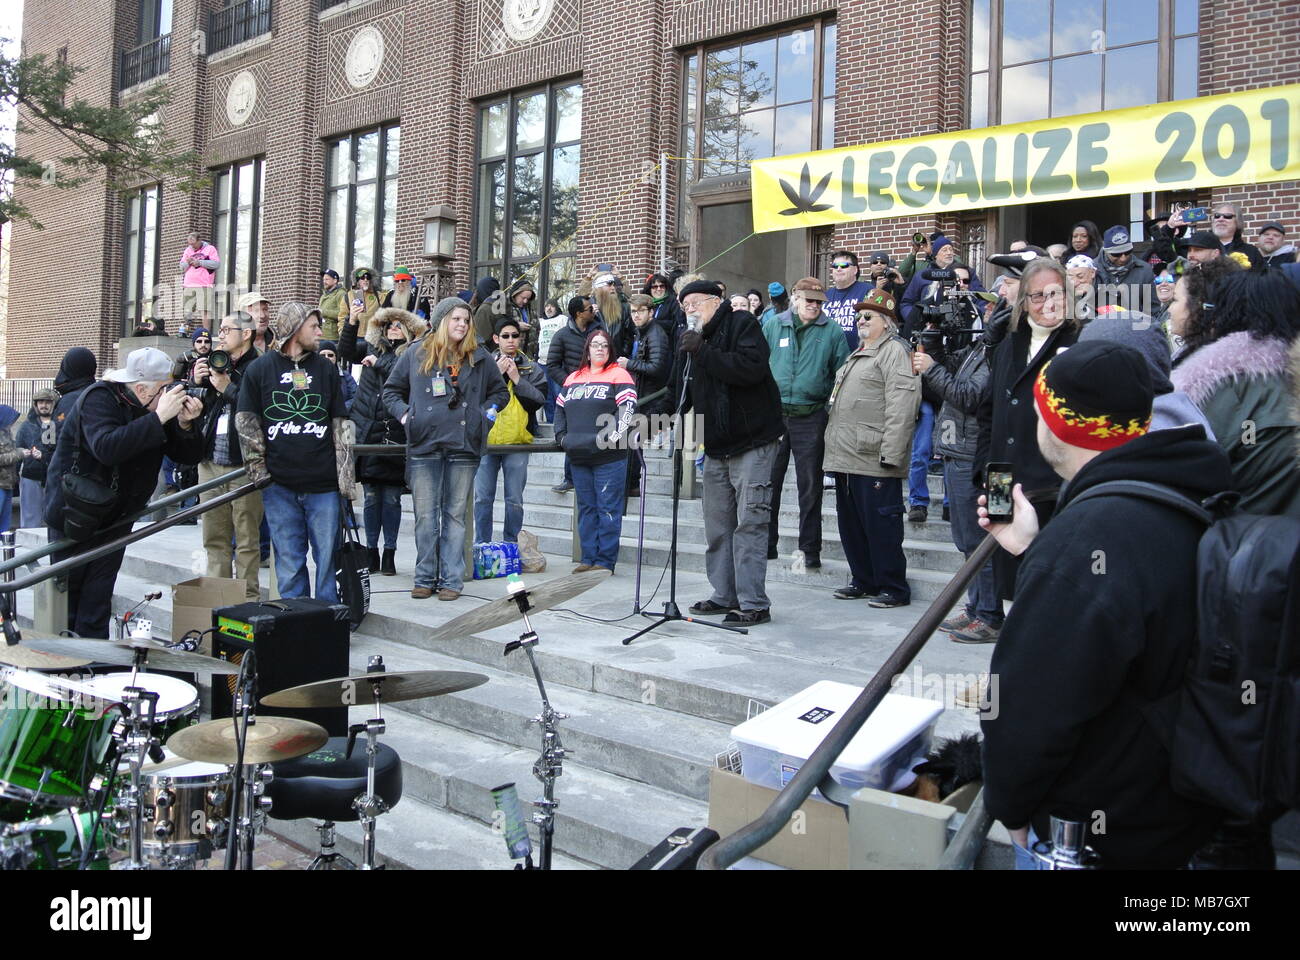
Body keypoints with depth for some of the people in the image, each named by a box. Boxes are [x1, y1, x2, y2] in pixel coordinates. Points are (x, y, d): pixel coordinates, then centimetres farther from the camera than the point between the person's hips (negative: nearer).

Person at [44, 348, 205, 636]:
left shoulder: (157, 406, -3)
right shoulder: (99, 398, -21)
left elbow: (189, 456, -3)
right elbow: (106, 447, -39)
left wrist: (186, 424, -23)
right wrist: (159, 417, -40)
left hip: (115, 518, 5)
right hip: (74, 513, -5)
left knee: (98, 601, 5)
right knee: (66, 592, 9)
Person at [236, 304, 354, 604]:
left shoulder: (326, 369, 10)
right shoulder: (260, 368, 5)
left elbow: (341, 424, 8)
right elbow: (245, 420, 5)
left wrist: (345, 478, 1)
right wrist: (258, 469, -3)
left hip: (323, 484, 1)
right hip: (279, 484, -1)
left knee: (328, 557, 3)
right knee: (289, 560, 5)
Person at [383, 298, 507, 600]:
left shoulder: (478, 357, 10)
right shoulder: (416, 355, 8)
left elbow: (500, 391, 21)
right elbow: (391, 390, 16)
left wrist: (487, 411, 5)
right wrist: (404, 413, 0)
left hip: (464, 447, 0)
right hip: (424, 446, 0)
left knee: (455, 515, 4)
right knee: (426, 515, 2)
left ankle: (451, 579, 9)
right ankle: (425, 578, 11)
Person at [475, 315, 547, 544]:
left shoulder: (532, 368, 7)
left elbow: (539, 400, -5)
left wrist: (517, 379, -9)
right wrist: (497, 374, -11)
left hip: (518, 438, 0)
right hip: (486, 438, 0)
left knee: (514, 499, 5)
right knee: (482, 497, 4)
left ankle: (511, 546, 15)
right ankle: (481, 546, 14)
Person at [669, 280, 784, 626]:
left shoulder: (742, 325, -6)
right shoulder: (690, 341, 14)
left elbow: (751, 368, -24)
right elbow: (678, 394, 16)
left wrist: (704, 353, -23)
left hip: (752, 442, -7)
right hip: (715, 448, 8)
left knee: (749, 523, -7)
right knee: (717, 526, 11)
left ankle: (754, 603, -3)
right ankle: (725, 595, 21)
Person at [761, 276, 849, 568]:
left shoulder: (831, 331, 4)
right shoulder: (774, 326, 7)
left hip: (810, 416, -1)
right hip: (774, 413, 1)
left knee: (810, 485, 4)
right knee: (768, 481, 5)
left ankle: (810, 549, 12)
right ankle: (766, 544, 16)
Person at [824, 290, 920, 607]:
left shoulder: (894, 351, -7)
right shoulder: (858, 354, 24)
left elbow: (901, 407, -18)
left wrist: (890, 453, -23)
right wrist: (835, 450, 21)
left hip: (874, 461, -10)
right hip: (846, 458, 10)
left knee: (880, 524, -5)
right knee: (851, 524, 14)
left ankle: (894, 588, 4)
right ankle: (863, 581, 25)